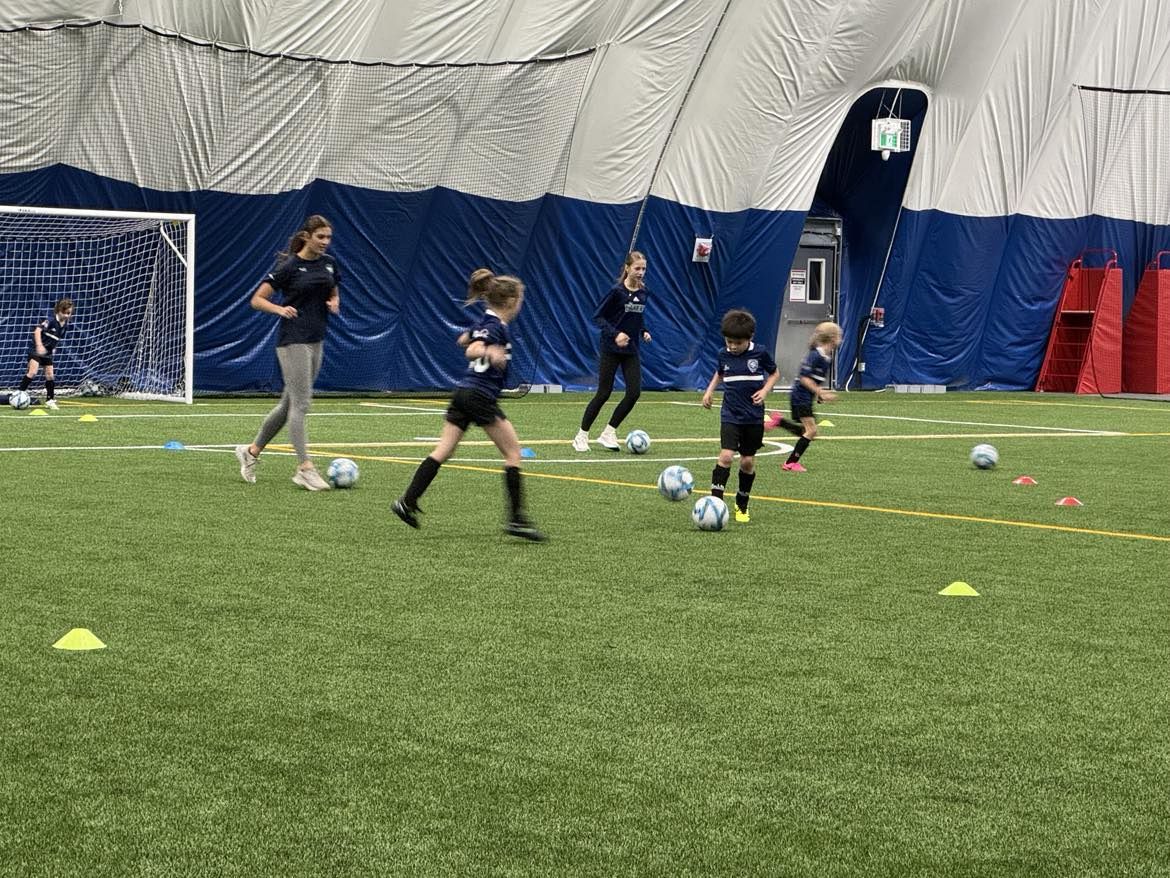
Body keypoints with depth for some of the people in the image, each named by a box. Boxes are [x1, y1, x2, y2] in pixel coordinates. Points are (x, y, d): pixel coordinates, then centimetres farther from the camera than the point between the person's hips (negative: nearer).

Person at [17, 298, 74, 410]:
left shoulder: (65, 324, 0)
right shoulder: (51, 320, -21)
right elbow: (37, 330, -30)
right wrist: (39, 346, -38)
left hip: (48, 352, 7)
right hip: (36, 349, -7)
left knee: (50, 376, 8)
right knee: (32, 372, -19)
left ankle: (50, 400, 20)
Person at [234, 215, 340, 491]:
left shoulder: (329, 263, 8)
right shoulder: (288, 266, -9)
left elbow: (334, 295, 23)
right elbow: (257, 299, -6)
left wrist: (334, 304, 0)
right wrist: (280, 309, -24)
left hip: (316, 341, 7)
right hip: (293, 341, -7)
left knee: (290, 403, 12)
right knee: (301, 403, -11)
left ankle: (251, 451, 26)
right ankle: (305, 468, -10)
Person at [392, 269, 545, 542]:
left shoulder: (485, 321, 12)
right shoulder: (497, 327, -14)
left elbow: (463, 340, 31)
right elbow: (471, 351, -29)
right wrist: (489, 352, -50)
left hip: (463, 393, 9)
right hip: (482, 396, -9)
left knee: (442, 451, 8)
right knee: (513, 452, -2)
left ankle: (408, 502, 4)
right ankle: (516, 518, -4)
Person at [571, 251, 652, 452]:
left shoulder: (643, 292, 5)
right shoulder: (617, 291, -13)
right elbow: (598, 316, -12)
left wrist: (643, 331, 3)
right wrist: (615, 334, -23)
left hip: (631, 350, 6)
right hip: (611, 349, -6)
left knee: (634, 393, -5)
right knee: (604, 393, -2)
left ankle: (608, 433, 8)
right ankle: (582, 436, 11)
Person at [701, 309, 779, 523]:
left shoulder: (761, 353, -8)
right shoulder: (723, 354, 0)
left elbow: (774, 373, 7)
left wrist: (765, 390, -9)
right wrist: (709, 390, 6)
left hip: (754, 417, -1)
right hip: (731, 416, 1)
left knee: (748, 461, 5)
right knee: (726, 456, -16)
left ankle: (742, 506, 23)